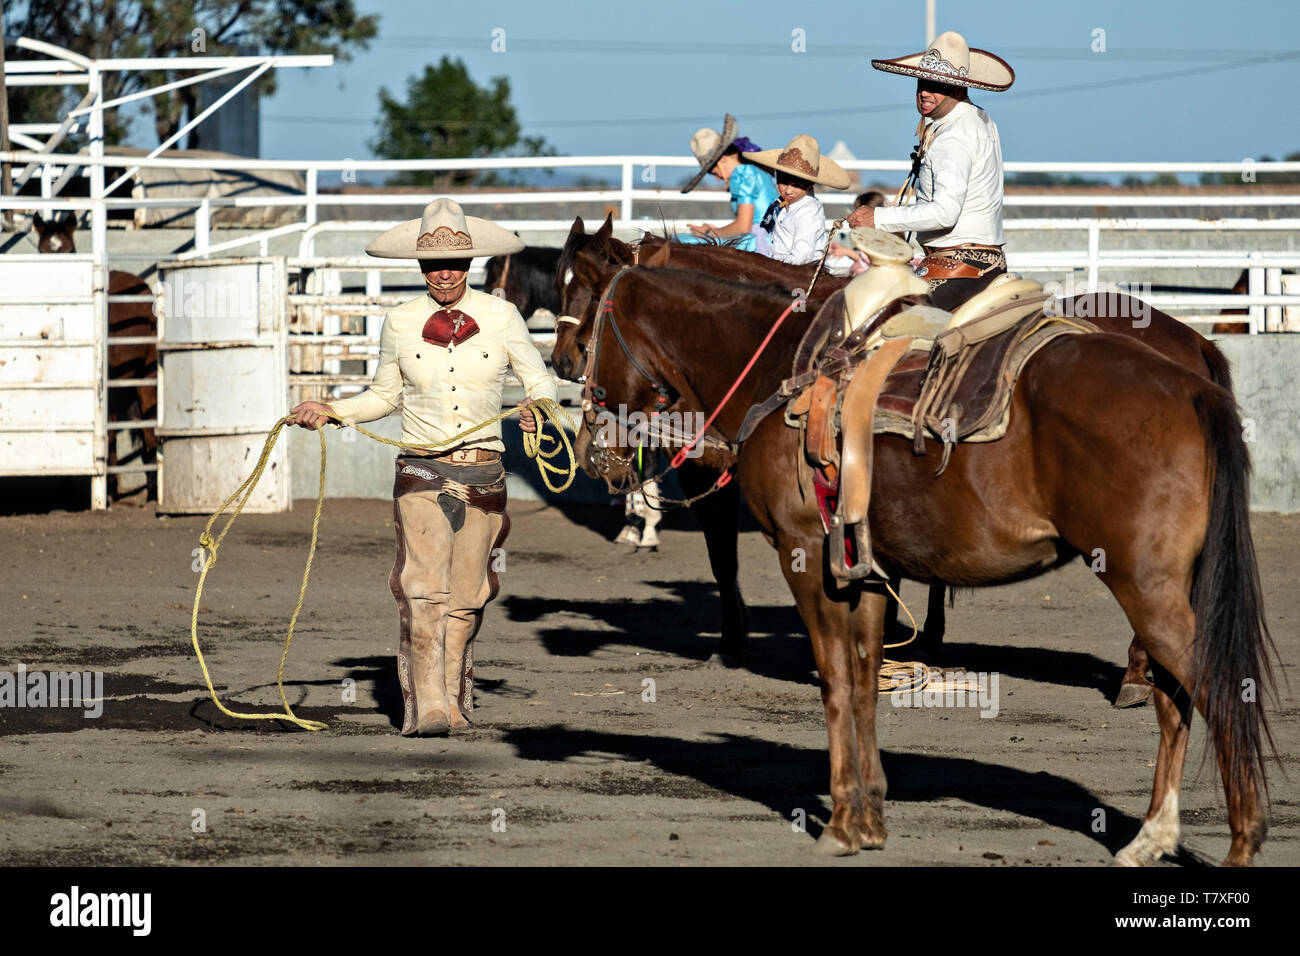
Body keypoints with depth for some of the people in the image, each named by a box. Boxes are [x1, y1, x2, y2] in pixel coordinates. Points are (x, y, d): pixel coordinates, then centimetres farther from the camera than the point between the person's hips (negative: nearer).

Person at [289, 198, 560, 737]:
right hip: (421, 472, -1)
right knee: (423, 590, -15)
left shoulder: (500, 317, 1)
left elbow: (541, 383, 6)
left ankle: (453, 699, 20)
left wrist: (538, 408, -16)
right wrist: (330, 411, 4)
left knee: (465, 596, 6)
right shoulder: (401, 323, 4)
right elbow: (385, 396, 17)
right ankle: (426, 708, -19)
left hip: (483, 473, 1)